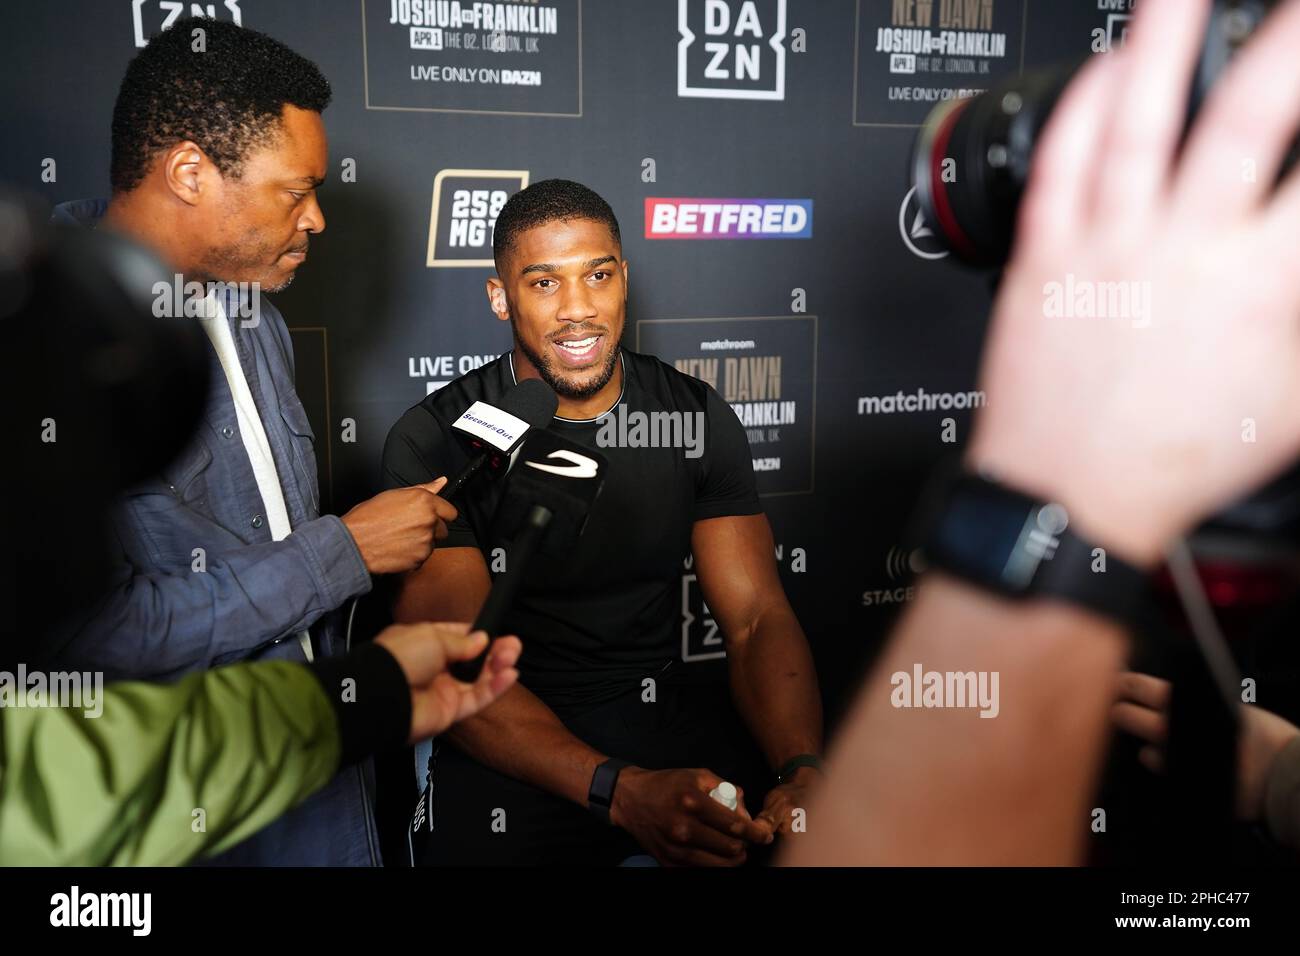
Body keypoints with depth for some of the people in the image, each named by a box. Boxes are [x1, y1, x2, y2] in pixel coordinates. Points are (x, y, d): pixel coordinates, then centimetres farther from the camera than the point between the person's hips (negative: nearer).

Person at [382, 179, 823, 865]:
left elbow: (756, 619, -3)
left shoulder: (698, 418, 1)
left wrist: (801, 773, -22)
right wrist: (622, 790, -30)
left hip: (669, 711, 2)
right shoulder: (433, 441, -9)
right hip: (509, 748, -1)